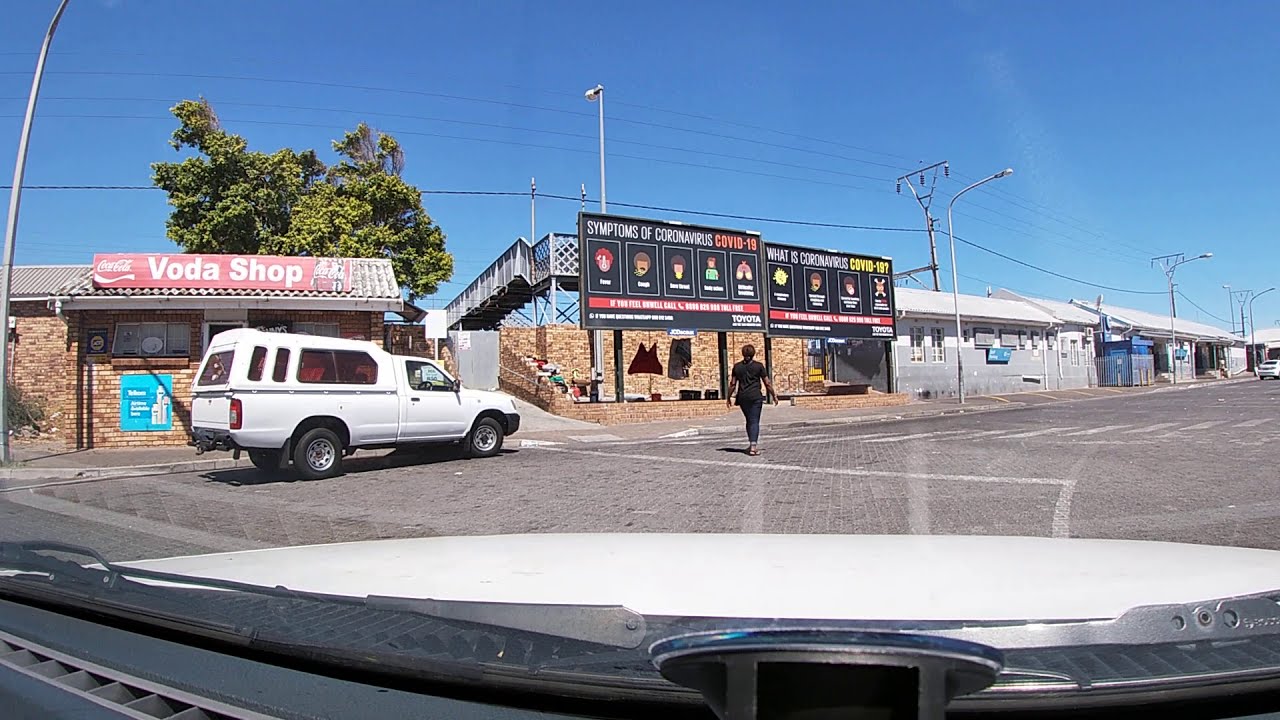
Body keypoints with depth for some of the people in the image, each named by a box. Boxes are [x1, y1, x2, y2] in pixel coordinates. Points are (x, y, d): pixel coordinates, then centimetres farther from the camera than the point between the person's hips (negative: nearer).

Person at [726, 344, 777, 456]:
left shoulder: (737, 366, 5)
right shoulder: (758, 366, -1)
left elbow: (733, 384, 5)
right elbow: (767, 383, 0)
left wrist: (728, 397, 14)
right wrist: (774, 396, 9)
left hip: (742, 397, 3)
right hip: (755, 396, -3)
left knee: (749, 420, 18)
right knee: (754, 421, -3)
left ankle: (751, 445, 24)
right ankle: (753, 446, -14)